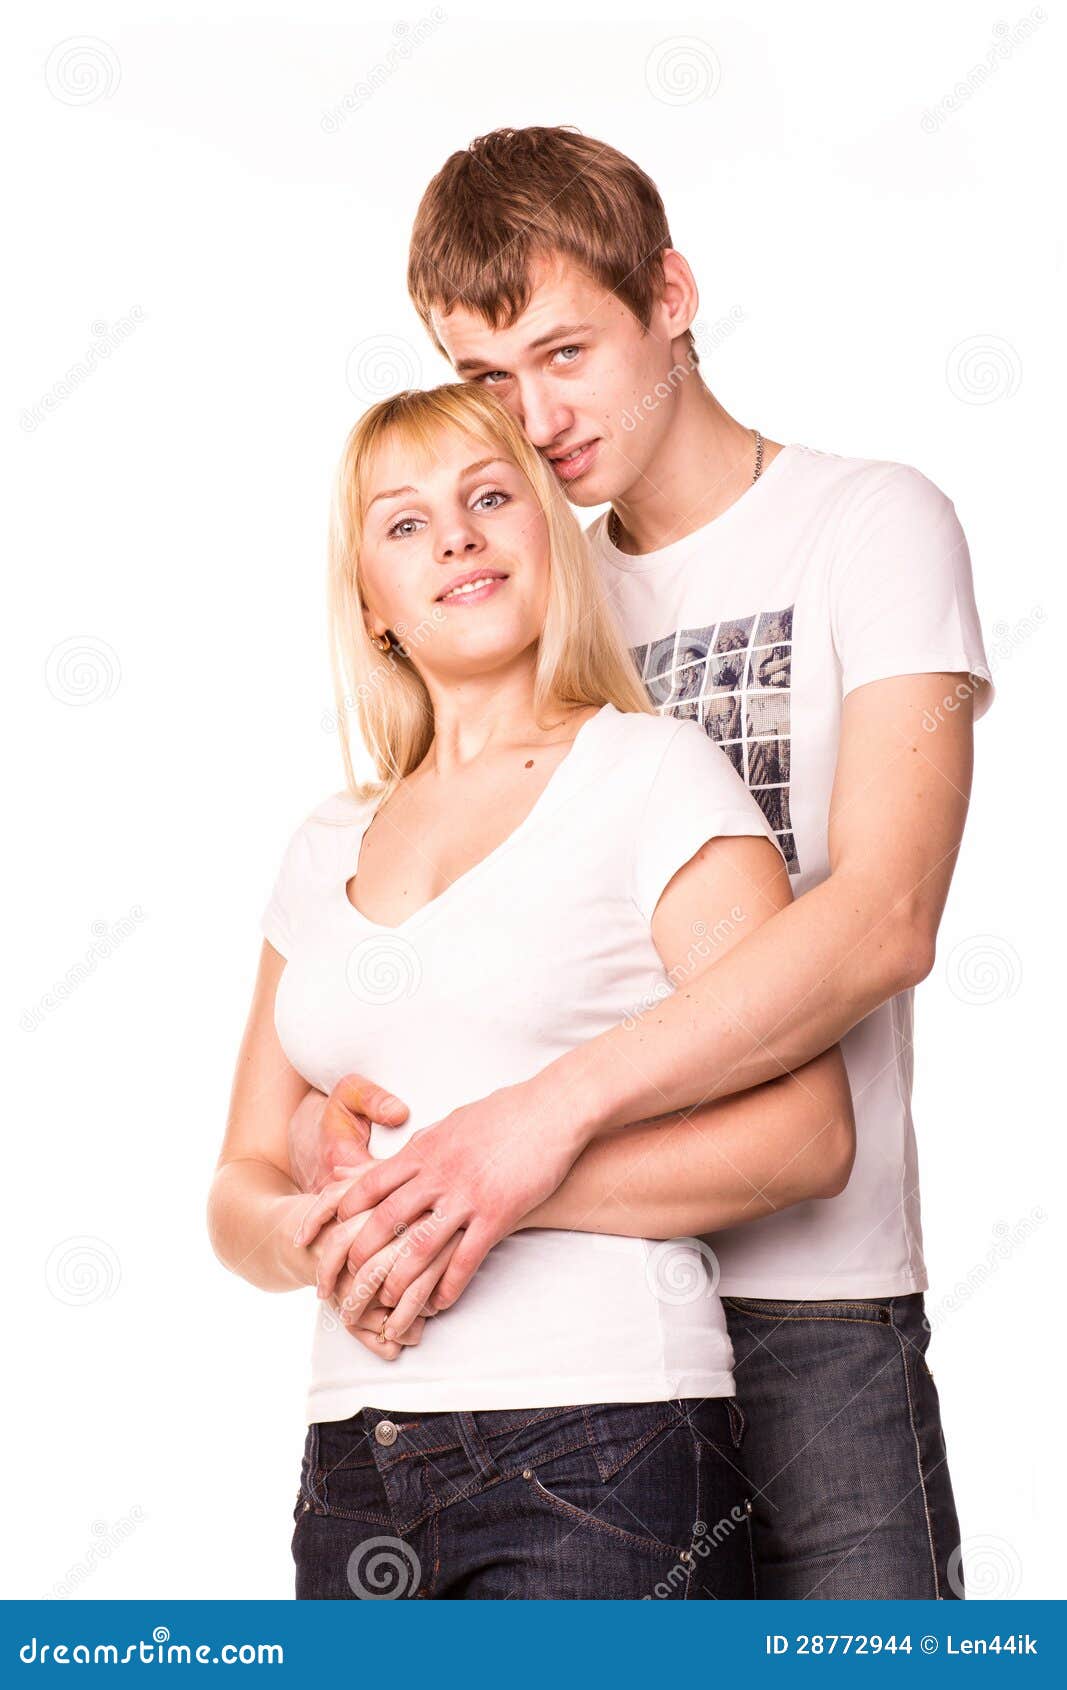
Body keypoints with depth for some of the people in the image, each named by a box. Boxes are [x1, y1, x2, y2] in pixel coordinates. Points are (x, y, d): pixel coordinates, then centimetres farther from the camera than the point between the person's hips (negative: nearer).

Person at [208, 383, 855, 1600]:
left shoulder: (652, 774, 0)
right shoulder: (326, 848, 15)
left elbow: (807, 1134, -9)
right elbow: (243, 1181, 15)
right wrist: (303, 1238, -8)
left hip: (601, 1445, -4)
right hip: (355, 1460, 5)